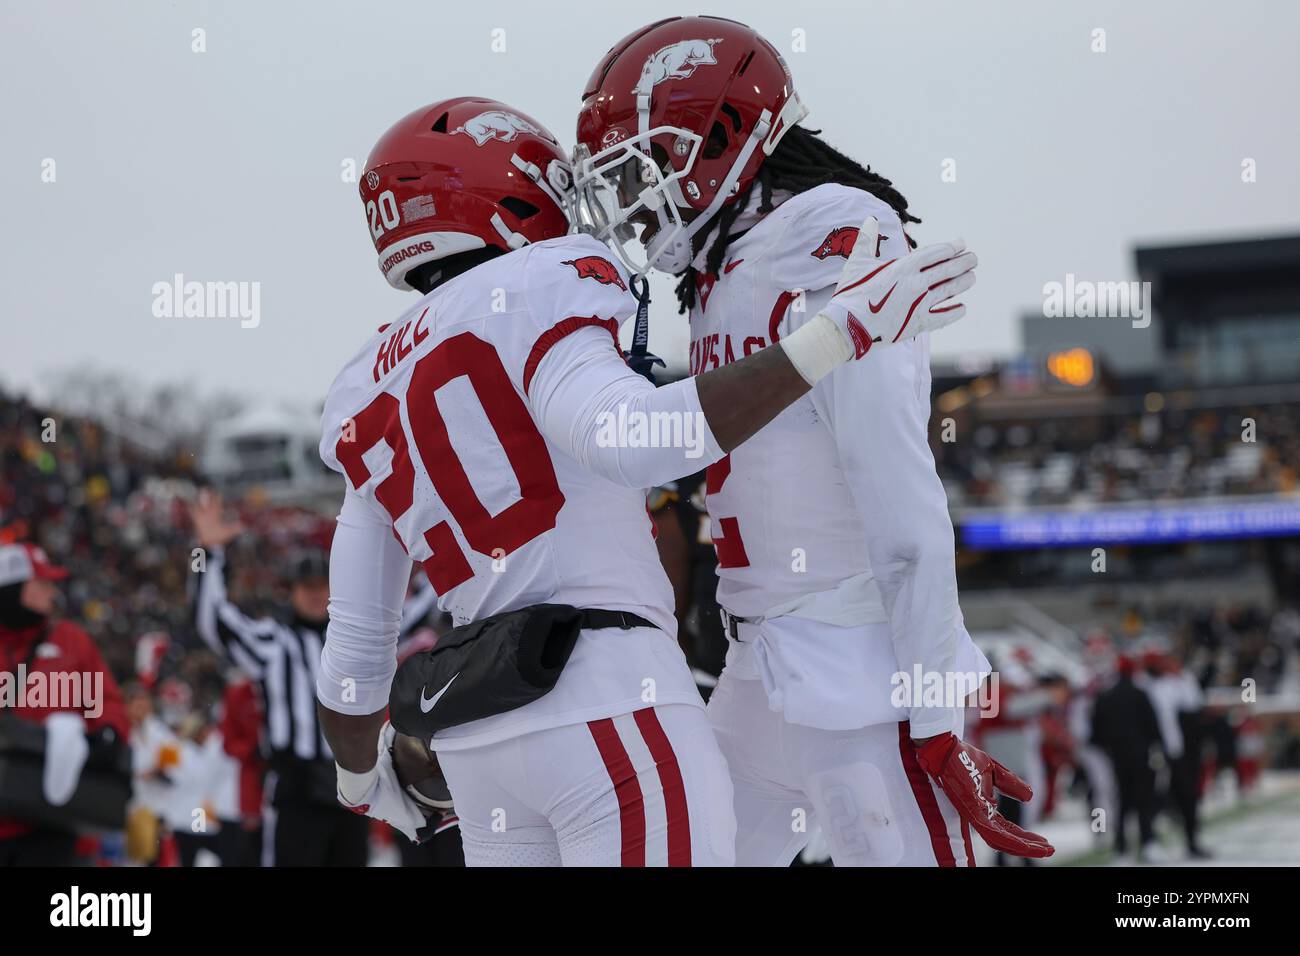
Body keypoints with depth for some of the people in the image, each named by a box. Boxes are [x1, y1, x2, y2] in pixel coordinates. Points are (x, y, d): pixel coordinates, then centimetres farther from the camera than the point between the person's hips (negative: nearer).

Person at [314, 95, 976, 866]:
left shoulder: (370, 406, 19)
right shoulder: (523, 299, -3)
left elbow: (355, 640, 21)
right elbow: (637, 440, -23)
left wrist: (361, 774, 39)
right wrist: (840, 335, -22)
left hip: (477, 737, 8)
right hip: (603, 706, -8)